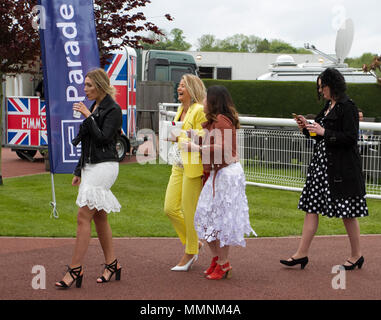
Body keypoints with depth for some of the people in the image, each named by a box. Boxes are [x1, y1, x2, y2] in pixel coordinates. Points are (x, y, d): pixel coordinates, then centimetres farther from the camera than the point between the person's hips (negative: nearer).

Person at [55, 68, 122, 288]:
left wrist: (88, 116, -14)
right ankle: (112, 264, 19)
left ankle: (75, 269, -8)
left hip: (103, 167, -9)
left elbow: (103, 138, -19)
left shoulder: (113, 109, -10)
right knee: (99, 218, 11)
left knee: (83, 217, -11)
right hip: (90, 166, 9)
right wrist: (79, 171, 22)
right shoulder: (95, 107, 16)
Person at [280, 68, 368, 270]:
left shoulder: (347, 107, -13)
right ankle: (302, 254, 10)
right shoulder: (328, 106, 14)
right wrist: (307, 128, 7)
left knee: (347, 212, 3)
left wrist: (323, 132, -18)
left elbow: (350, 138, -19)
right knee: (311, 207, 6)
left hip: (342, 168, -9)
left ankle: (356, 255, 19)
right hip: (322, 163, 9)